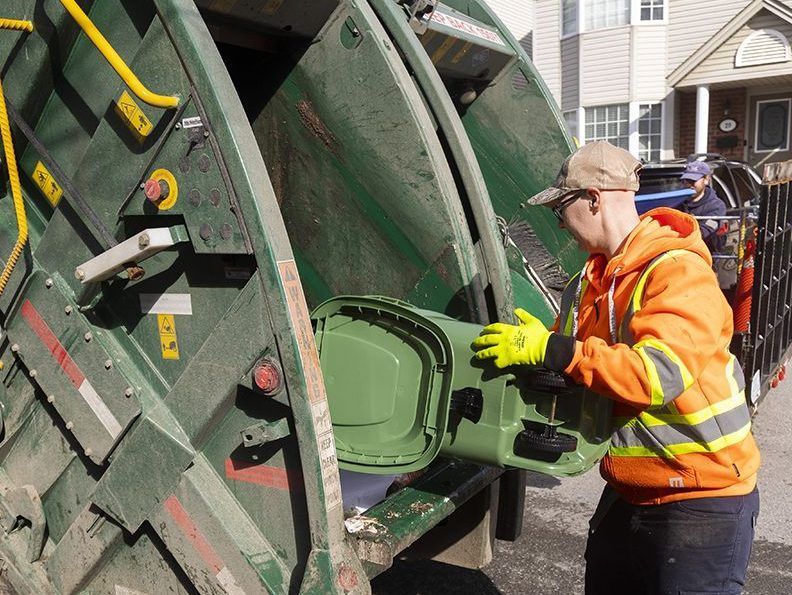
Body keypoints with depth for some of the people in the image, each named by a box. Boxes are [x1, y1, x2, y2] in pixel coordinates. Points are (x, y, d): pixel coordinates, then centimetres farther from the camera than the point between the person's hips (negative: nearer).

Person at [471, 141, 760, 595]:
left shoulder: (678, 269, -21)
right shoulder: (592, 279, 5)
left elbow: (659, 372, -34)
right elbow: (575, 357, 12)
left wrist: (549, 349, -33)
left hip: (702, 498, -8)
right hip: (629, 490, 8)